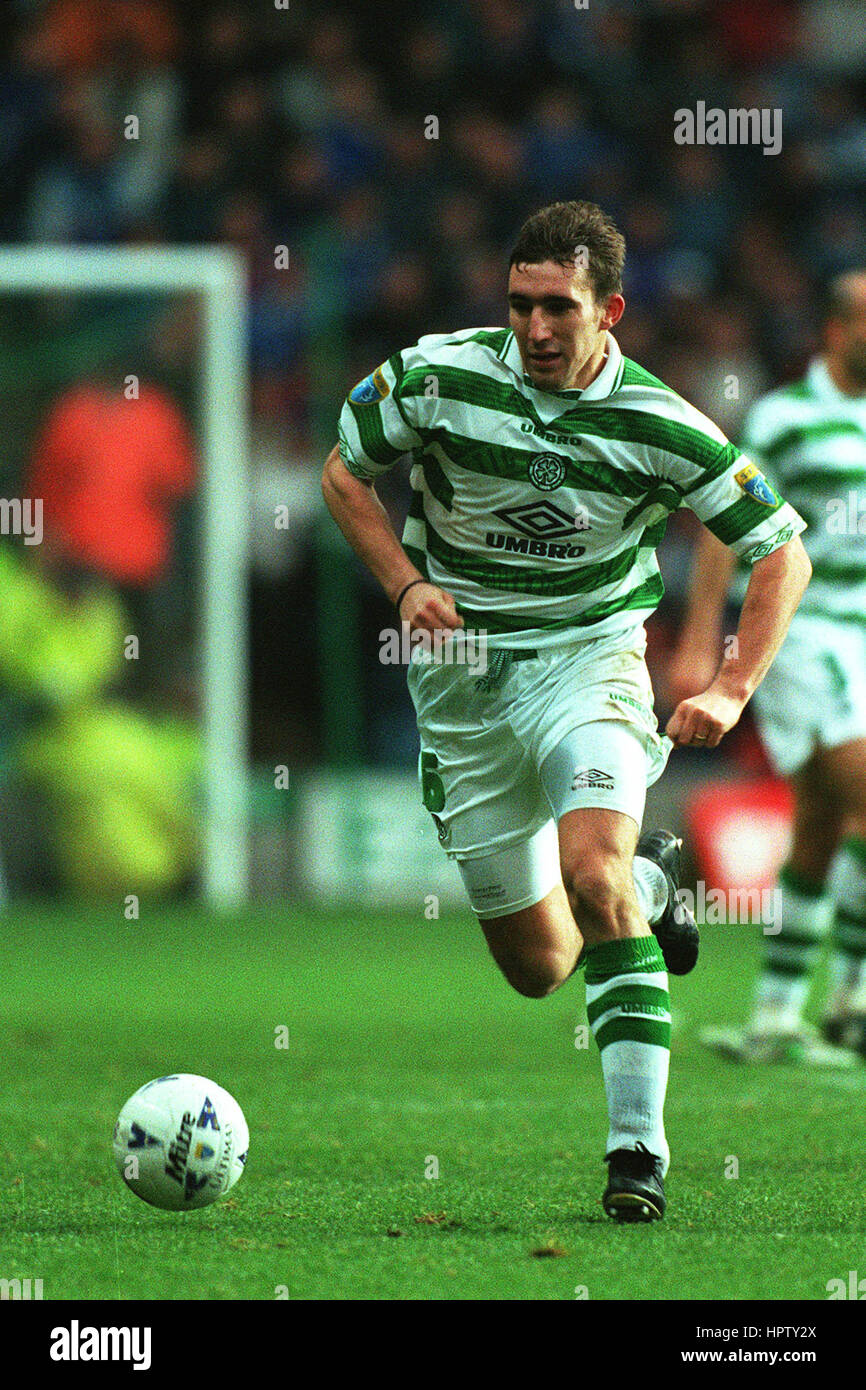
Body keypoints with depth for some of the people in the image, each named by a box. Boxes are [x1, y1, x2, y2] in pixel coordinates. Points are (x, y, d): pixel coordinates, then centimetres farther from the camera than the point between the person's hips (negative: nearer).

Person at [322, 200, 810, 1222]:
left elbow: (781, 551, -4)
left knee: (591, 864, -31)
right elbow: (345, 471, 5)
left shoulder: (657, 426, -13)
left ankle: (638, 1146, -26)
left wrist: (731, 693, -15)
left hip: (590, 653, -2)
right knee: (535, 967, 5)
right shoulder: (438, 375, -12)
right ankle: (647, 884, 41)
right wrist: (407, 584, -10)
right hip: (461, 671, 2)